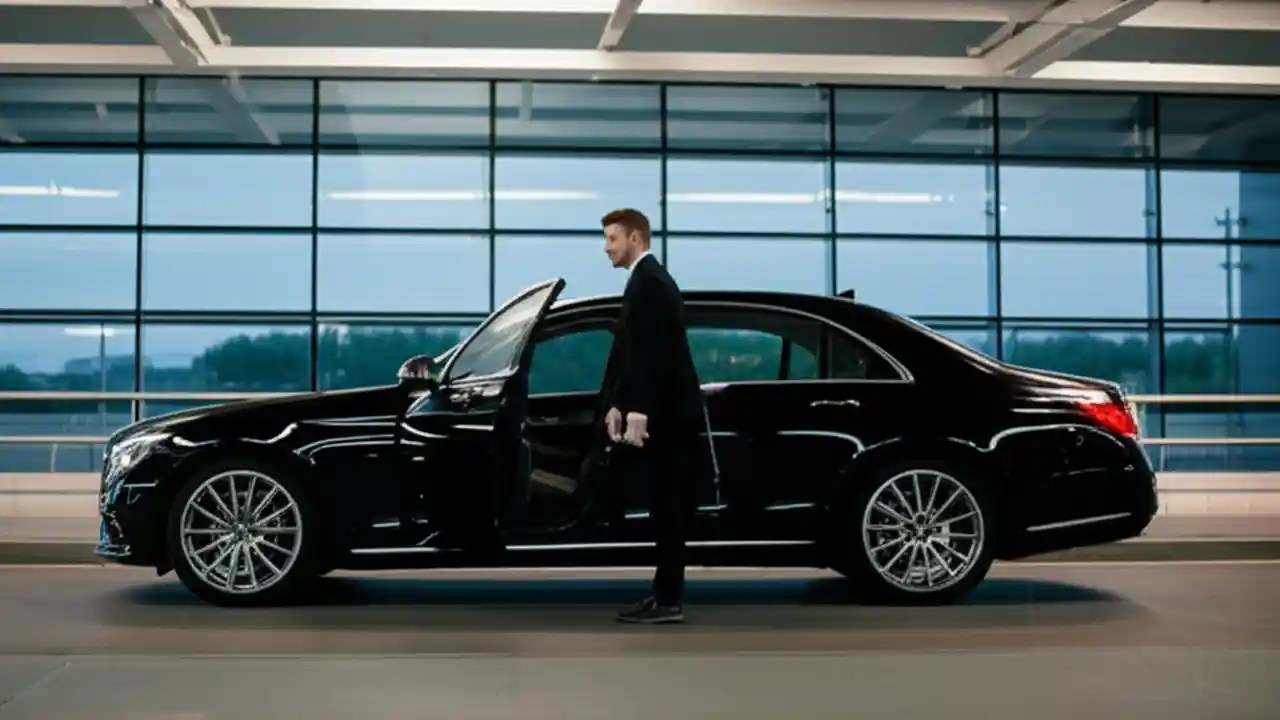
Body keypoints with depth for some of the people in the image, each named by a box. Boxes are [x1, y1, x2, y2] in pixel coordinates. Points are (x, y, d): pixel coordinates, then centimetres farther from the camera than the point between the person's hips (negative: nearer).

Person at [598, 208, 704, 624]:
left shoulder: (648, 282, -14)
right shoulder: (647, 279, 17)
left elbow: (651, 353, -22)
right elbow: (630, 349, 17)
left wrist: (637, 413, -23)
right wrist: (617, 404, 13)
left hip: (663, 413, -10)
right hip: (661, 412, 10)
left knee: (667, 506, -6)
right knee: (665, 506, 12)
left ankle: (668, 601, -2)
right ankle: (665, 593, 18)